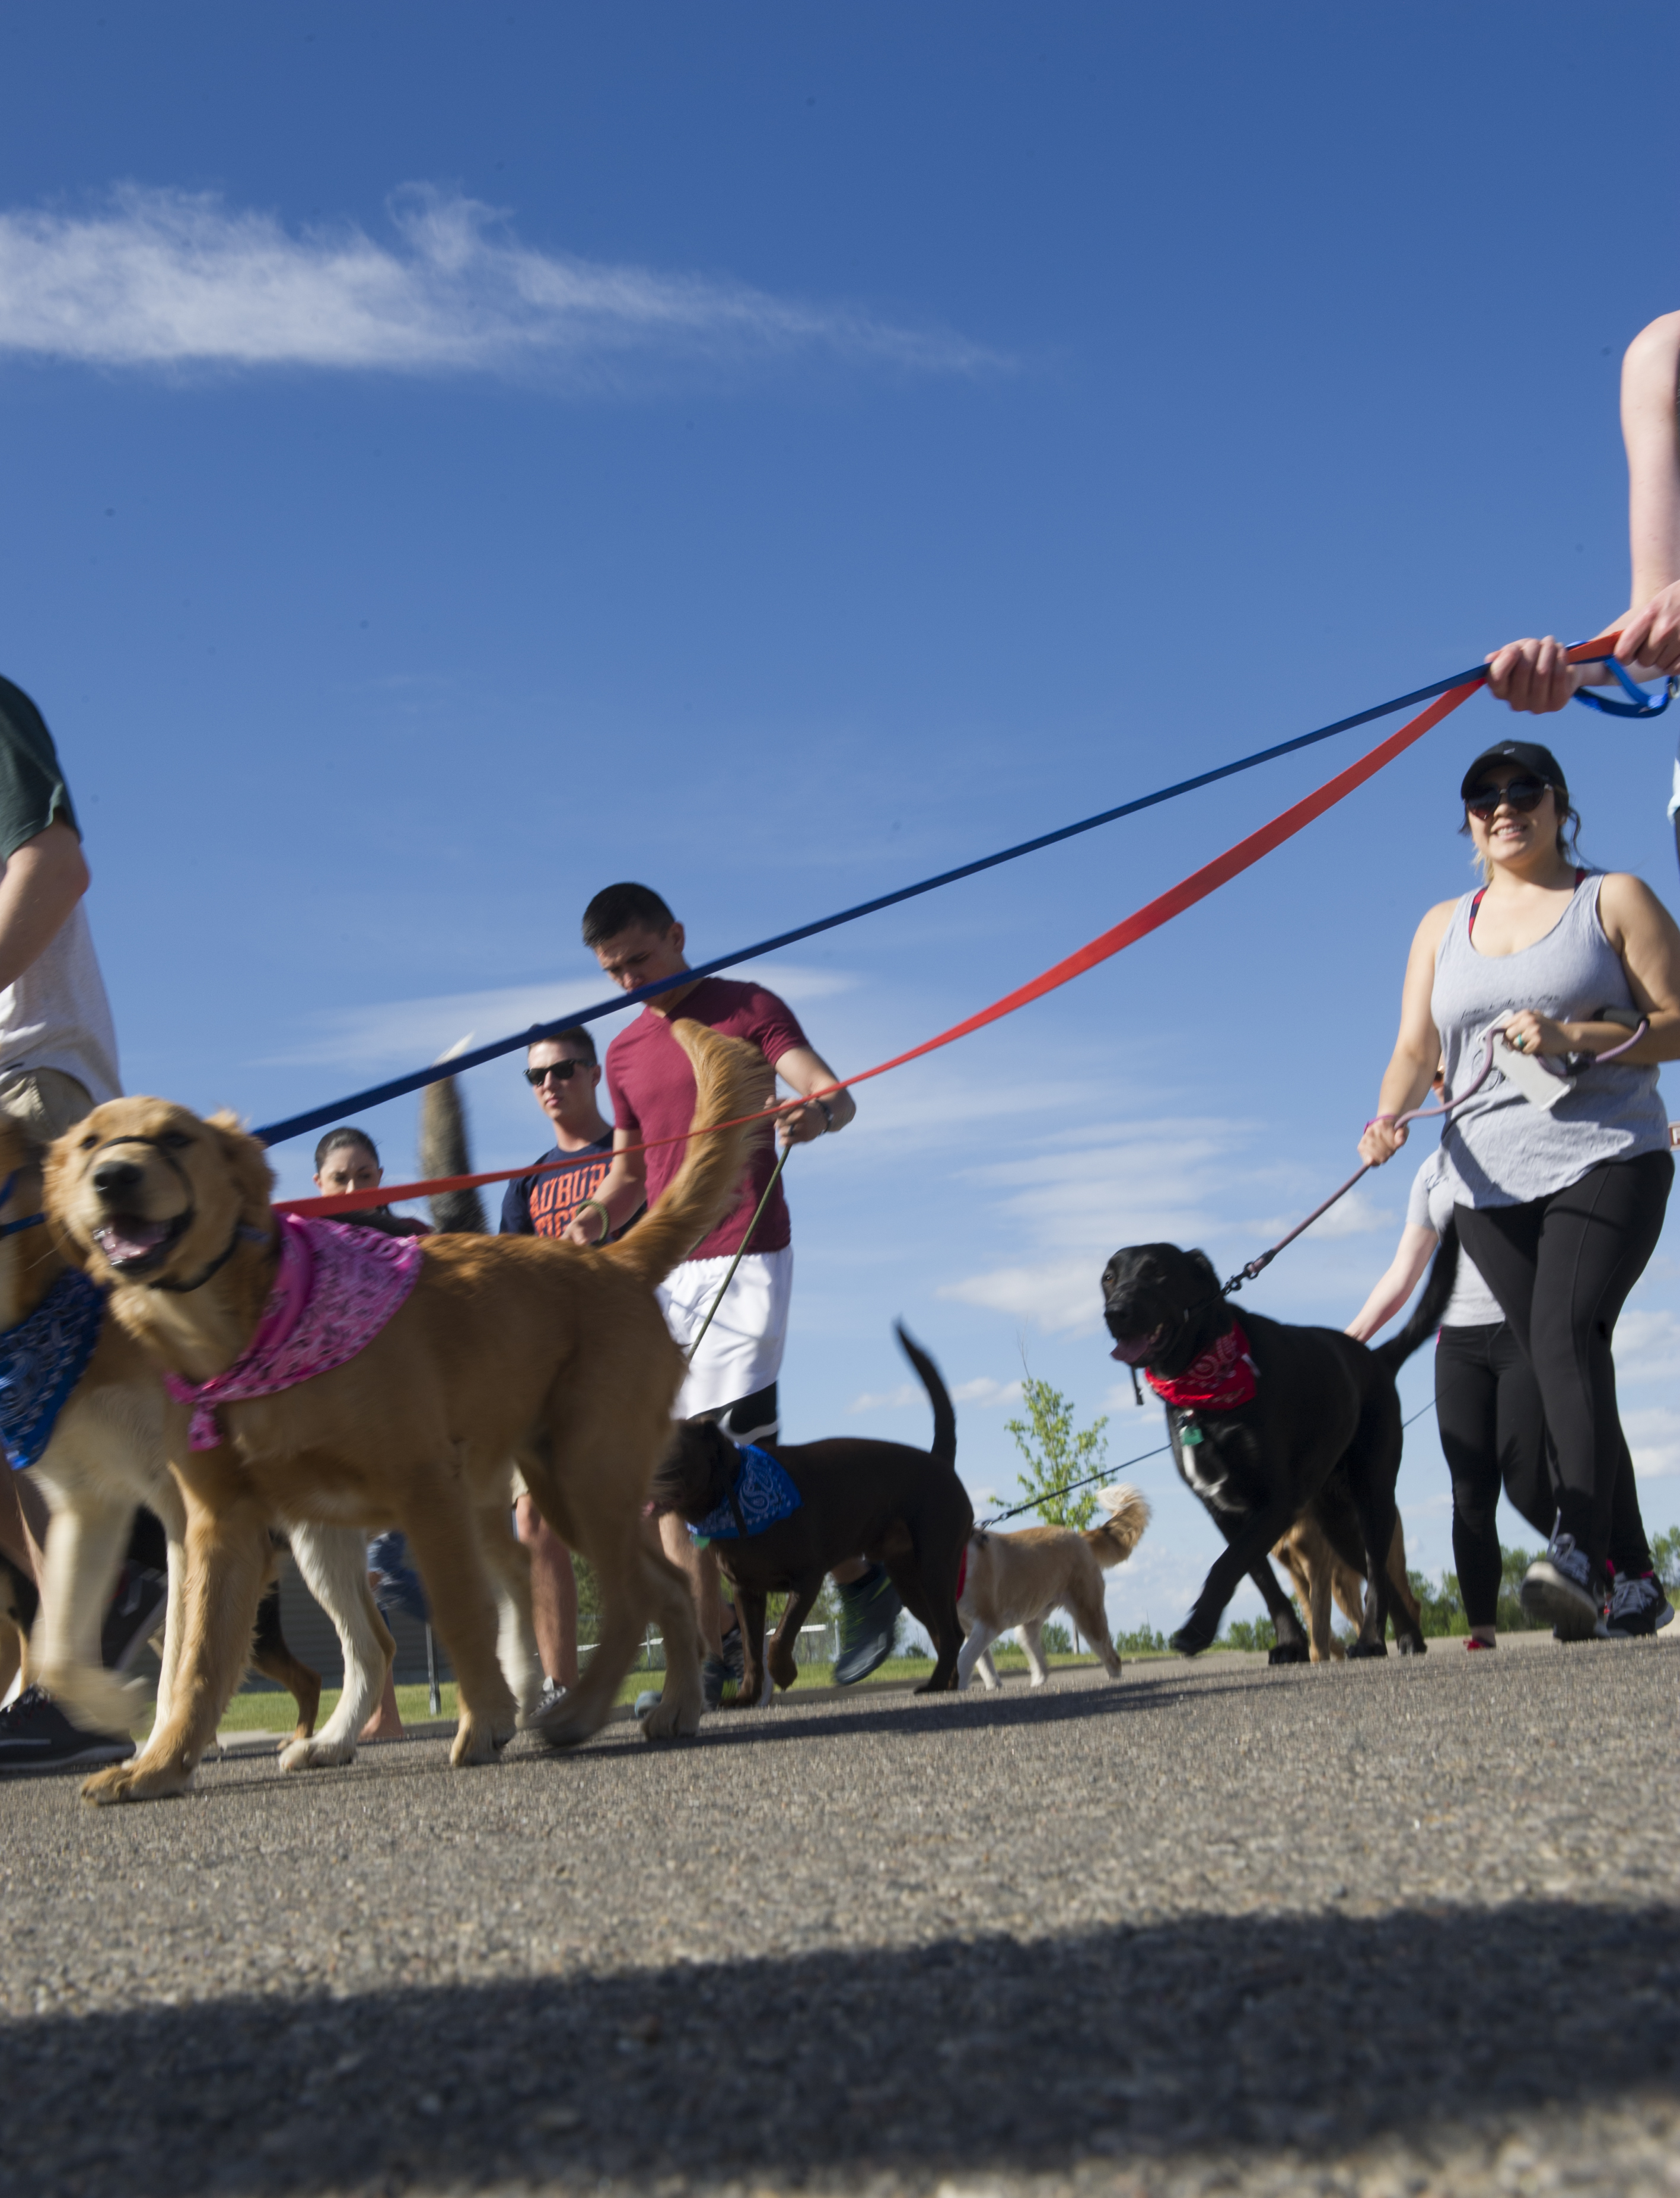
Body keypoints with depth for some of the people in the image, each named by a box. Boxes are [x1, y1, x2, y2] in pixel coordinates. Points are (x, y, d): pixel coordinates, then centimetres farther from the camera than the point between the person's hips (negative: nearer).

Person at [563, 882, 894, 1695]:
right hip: (661, 1270, 6)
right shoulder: (625, 1054, 18)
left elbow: (835, 1094, -10)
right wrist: (595, 1212, 1)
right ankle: (707, 1658, 4)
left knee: (743, 1449, -14)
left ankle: (862, 1582, 7)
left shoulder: (748, 1009, 1)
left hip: (743, 1259, -6)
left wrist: (817, 1112, -35)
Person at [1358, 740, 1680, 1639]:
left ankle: (1578, 1554, -37)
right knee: (1557, 1364, 2)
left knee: (1567, 1332, -25)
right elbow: (1416, 1047, 9)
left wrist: (1575, 1038, -17)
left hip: (1605, 1159, -4)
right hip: (1490, 1182, 5)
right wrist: (1389, 1116, -12)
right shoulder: (1443, 926, 17)